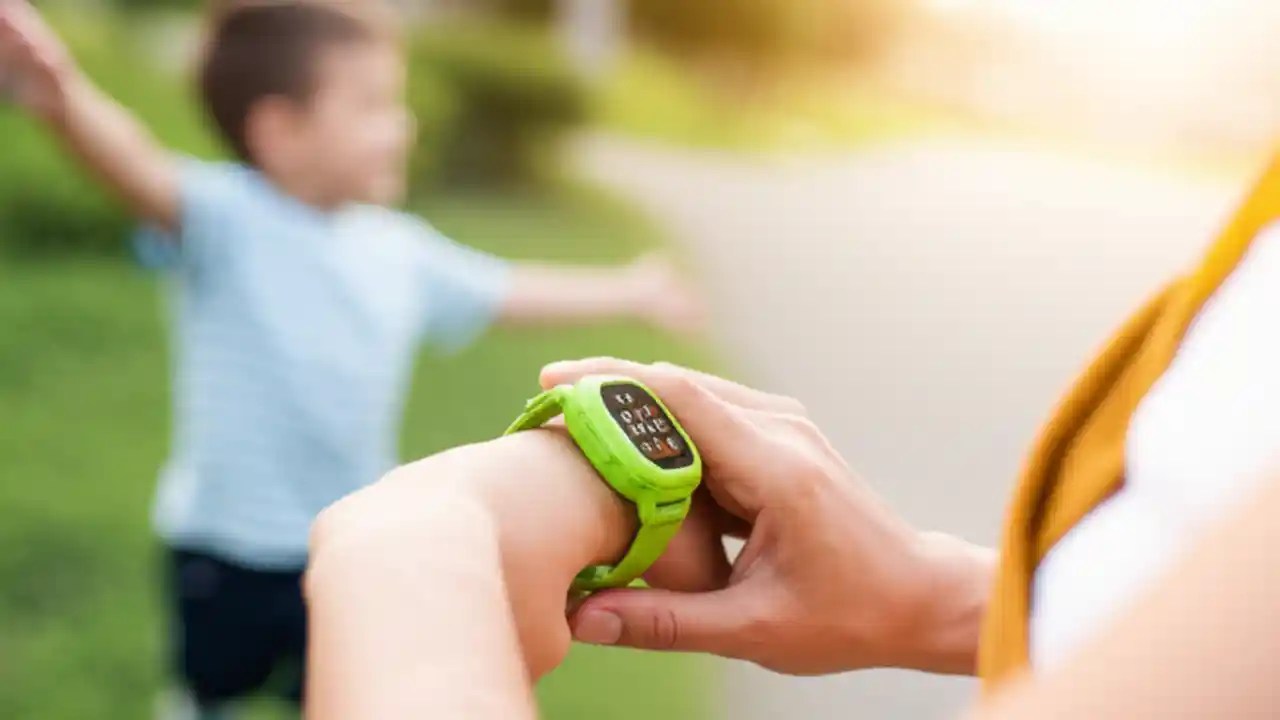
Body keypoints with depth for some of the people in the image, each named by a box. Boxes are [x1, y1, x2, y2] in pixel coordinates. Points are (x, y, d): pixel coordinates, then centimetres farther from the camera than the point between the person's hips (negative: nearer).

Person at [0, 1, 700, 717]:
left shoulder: (395, 249, 0)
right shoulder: (225, 218, -19)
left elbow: (509, 291, 15)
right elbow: (141, 168, -40)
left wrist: (628, 291, 22)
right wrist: (67, 101, -61)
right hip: (227, 551, -4)